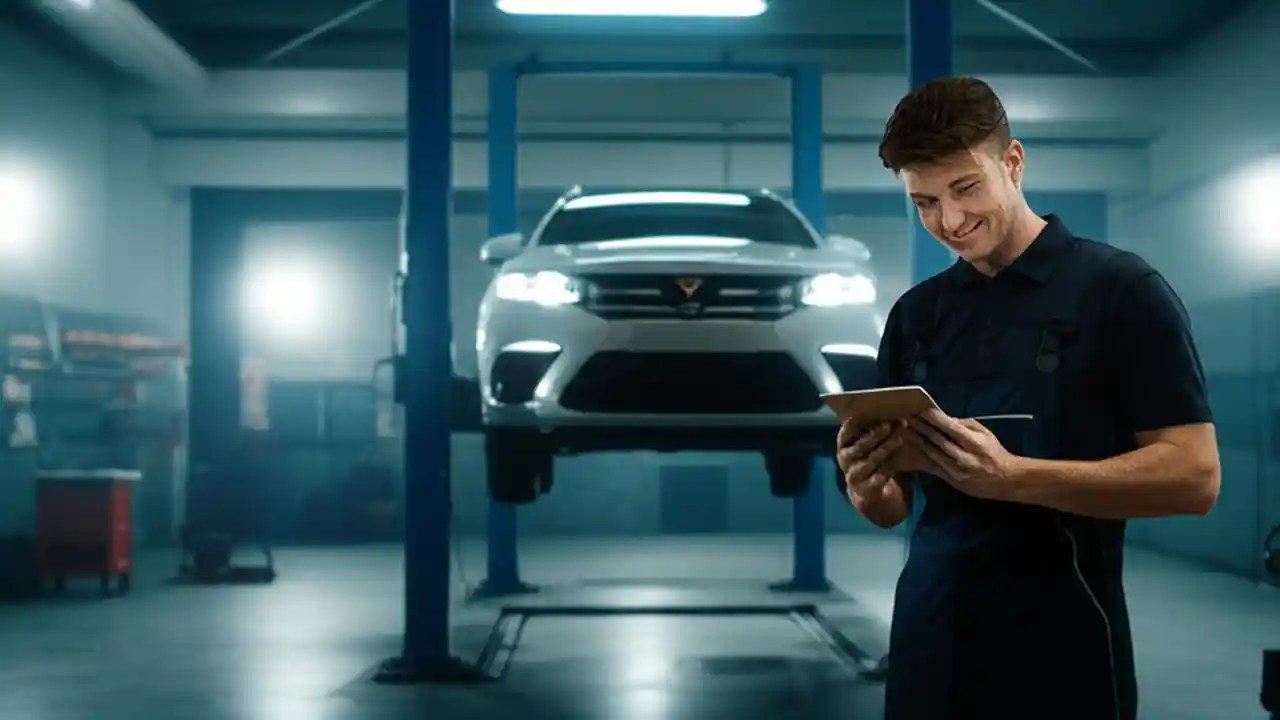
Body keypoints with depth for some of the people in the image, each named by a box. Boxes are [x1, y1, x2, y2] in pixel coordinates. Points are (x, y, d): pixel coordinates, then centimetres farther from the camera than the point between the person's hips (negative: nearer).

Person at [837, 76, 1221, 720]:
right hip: (931, 643, 5)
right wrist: (866, 488, -12)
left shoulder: (1122, 290, -7)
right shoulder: (915, 315, 9)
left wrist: (1011, 476, -23)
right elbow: (894, 506, 12)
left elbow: (1194, 476, -13)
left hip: (1063, 651, -5)